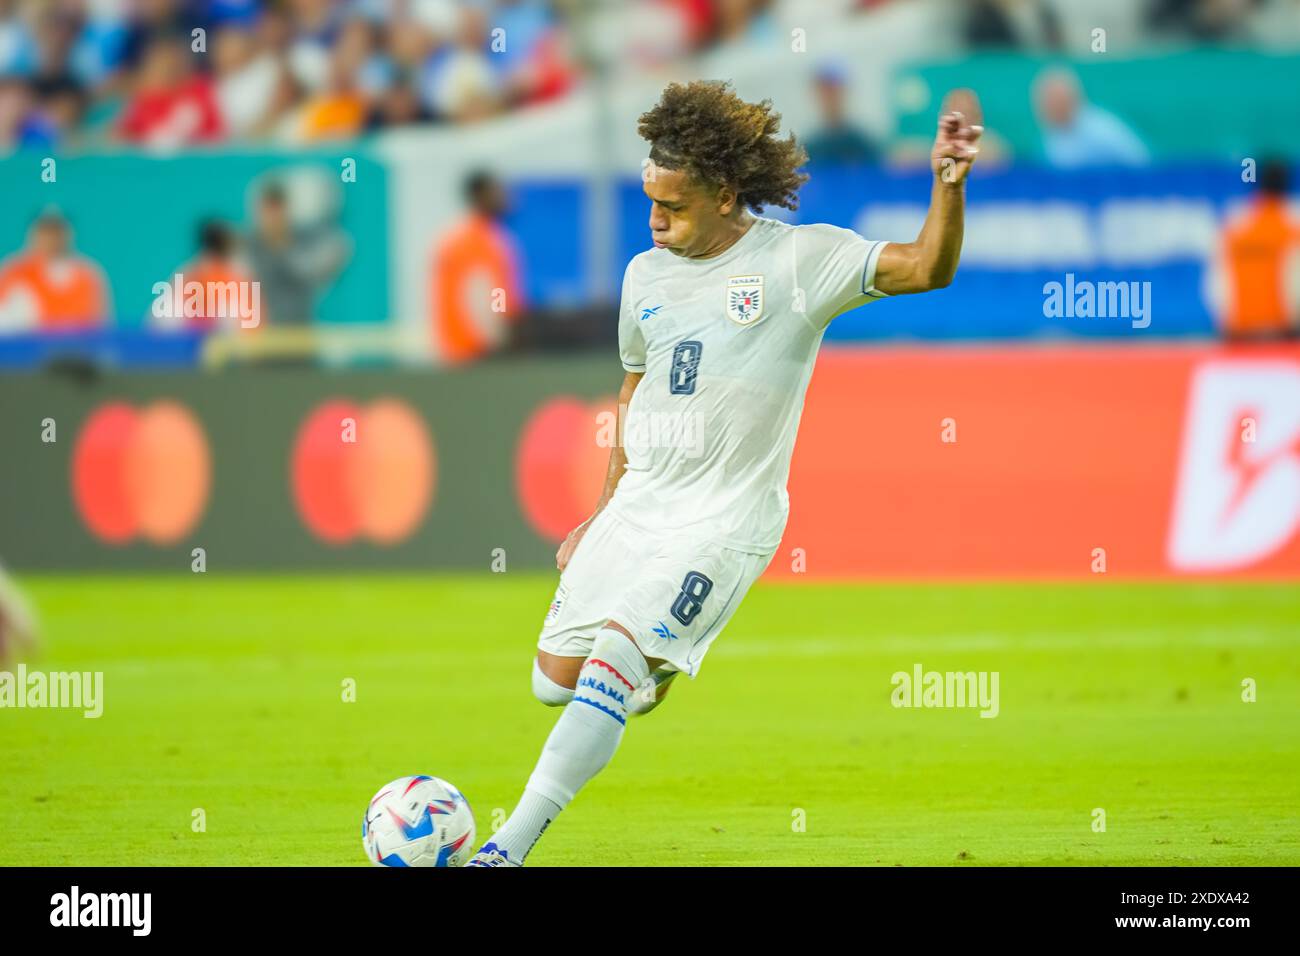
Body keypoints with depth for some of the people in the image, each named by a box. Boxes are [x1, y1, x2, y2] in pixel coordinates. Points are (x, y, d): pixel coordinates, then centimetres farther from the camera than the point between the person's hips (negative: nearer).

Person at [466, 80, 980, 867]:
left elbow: (927, 268, -17)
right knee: (556, 678, 7)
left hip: (724, 521, -6)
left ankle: (511, 846, -21)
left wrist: (948, 184, -35)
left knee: (613, 661, -21)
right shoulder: (647, 275, 8)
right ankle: (652, 674, 41)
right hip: (637, 508, 6)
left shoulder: (800, 260, -9)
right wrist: (607, 511, 23)